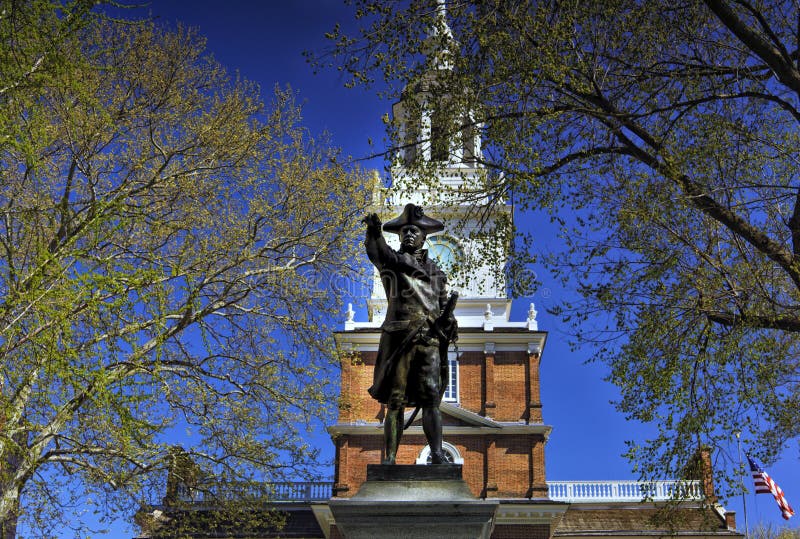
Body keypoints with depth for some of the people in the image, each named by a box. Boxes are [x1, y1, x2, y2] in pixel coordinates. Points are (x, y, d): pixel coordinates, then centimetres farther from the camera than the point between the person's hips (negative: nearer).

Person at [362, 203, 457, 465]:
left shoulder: (436, 271, 20)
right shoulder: (391, 260, 10)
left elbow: (445, 310, 22)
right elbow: (378, 252, -16)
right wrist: (374, 232, -37)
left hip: (429, 341, 2)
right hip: (398, 338, -2)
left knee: (430, 396, -11)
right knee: (395, 401, -3)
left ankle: (437, 454, -15)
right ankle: (389, 458, -1)